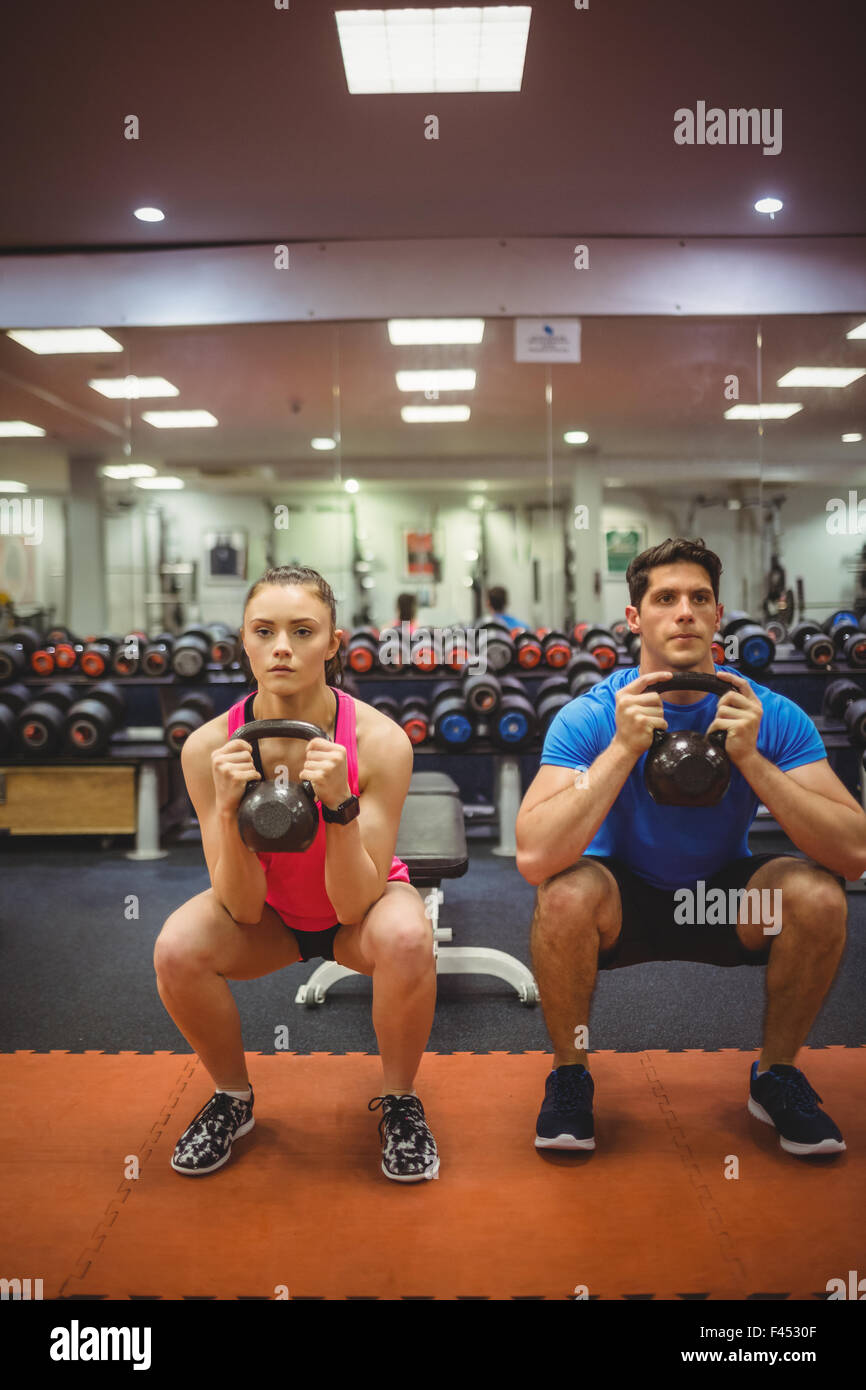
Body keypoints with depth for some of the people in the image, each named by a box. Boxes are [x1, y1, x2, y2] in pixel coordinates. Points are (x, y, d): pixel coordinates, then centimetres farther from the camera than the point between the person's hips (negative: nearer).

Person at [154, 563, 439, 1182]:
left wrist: (340, 806, -41)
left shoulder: (380, 740, -27)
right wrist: (228, 811, -37)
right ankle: (234, 1098, 5)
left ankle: (399, 1102, -3)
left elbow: (355, 905, -25)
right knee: (177, 950, -27)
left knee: (406, 939, -34)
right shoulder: (209, 746, -23)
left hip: (359, 906, -1)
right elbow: (242, 909, -21)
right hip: (269, 913, 2)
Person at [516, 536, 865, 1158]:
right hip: (622, 901, -2)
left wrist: (751, 759, -32)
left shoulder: (773, 716, -15)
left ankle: (776, 1074, 3)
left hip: (726, 898, 2)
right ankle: (570, 1075, -4)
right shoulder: (591, 716, -21)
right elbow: (535, 857, -34)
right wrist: (623, 749, -37)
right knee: (566, 894, -33)